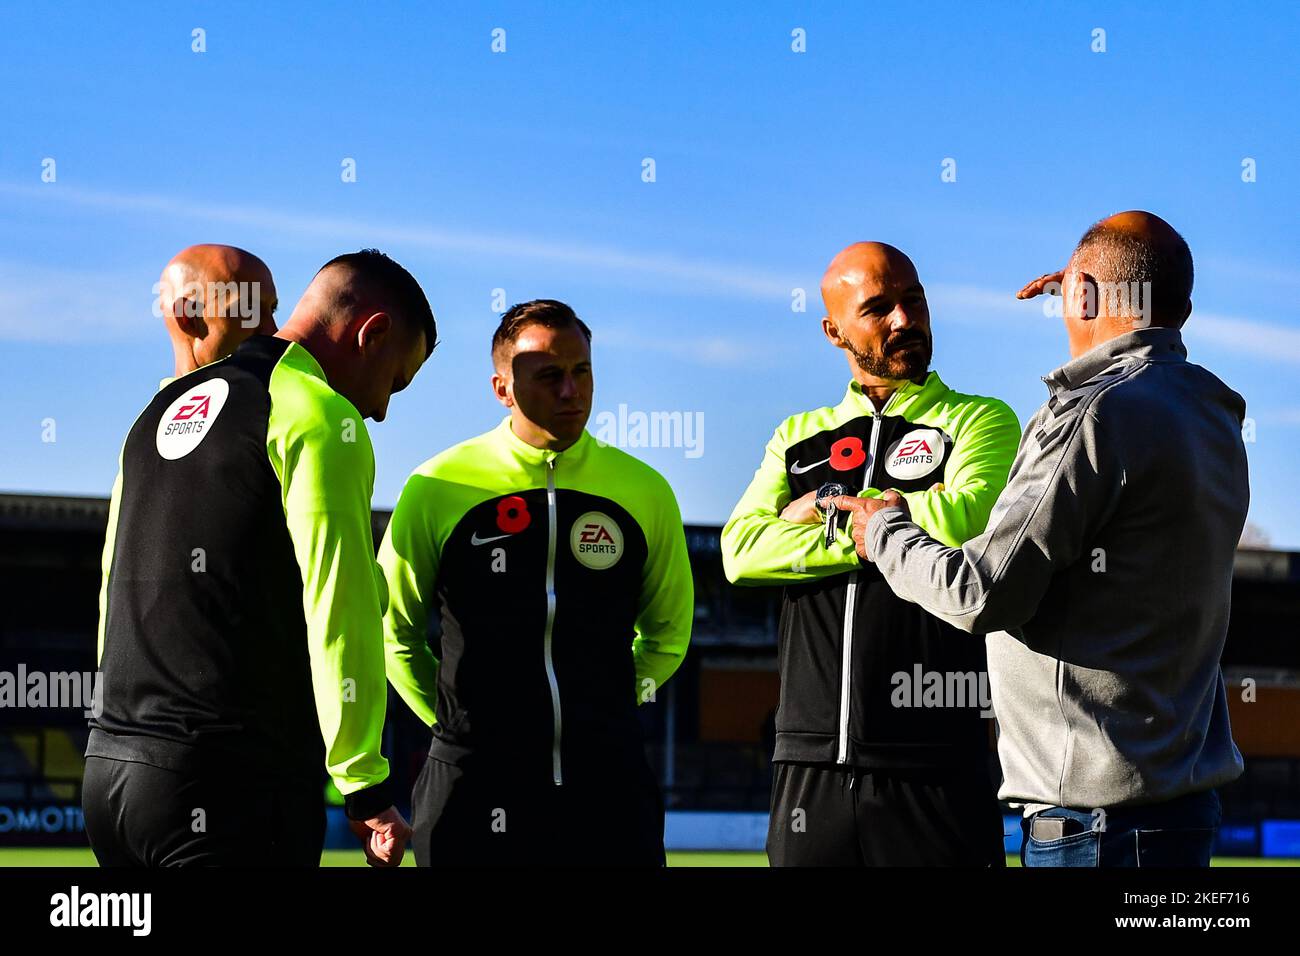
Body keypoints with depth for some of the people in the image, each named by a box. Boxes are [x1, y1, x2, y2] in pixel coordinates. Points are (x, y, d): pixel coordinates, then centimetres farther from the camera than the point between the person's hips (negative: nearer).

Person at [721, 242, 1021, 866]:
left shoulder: (979, 420, 5)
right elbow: (742, 551, 0)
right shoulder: (797, 438, 17)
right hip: (811, 764, 3)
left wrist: (832, 506, -3)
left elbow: (960, 522, -15)